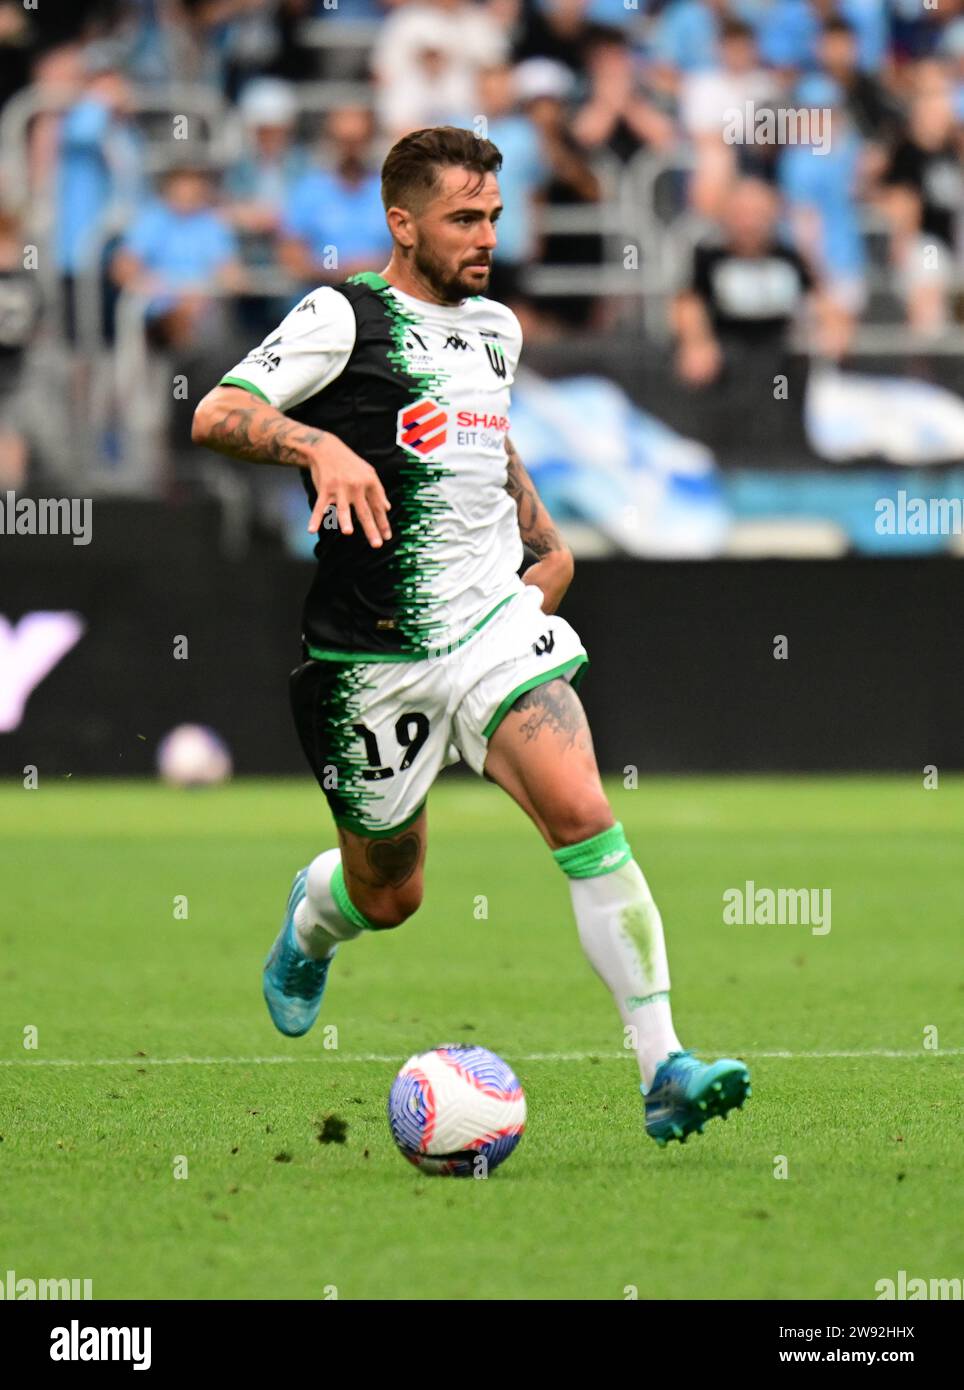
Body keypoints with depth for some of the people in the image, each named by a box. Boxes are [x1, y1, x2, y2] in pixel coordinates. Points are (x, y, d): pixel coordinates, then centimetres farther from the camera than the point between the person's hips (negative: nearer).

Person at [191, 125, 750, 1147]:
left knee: (584, 814, -19)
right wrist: (321, 445, -35)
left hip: (498, 624, 4)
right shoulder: (344, 316, -6)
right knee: (389, 892, 11)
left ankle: (664, 1074, -21)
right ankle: (309, 926, 50)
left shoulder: (495, 328, 14)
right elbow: (217, 416, -18)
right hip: (373, 658, -4)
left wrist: (546, 542, 23)